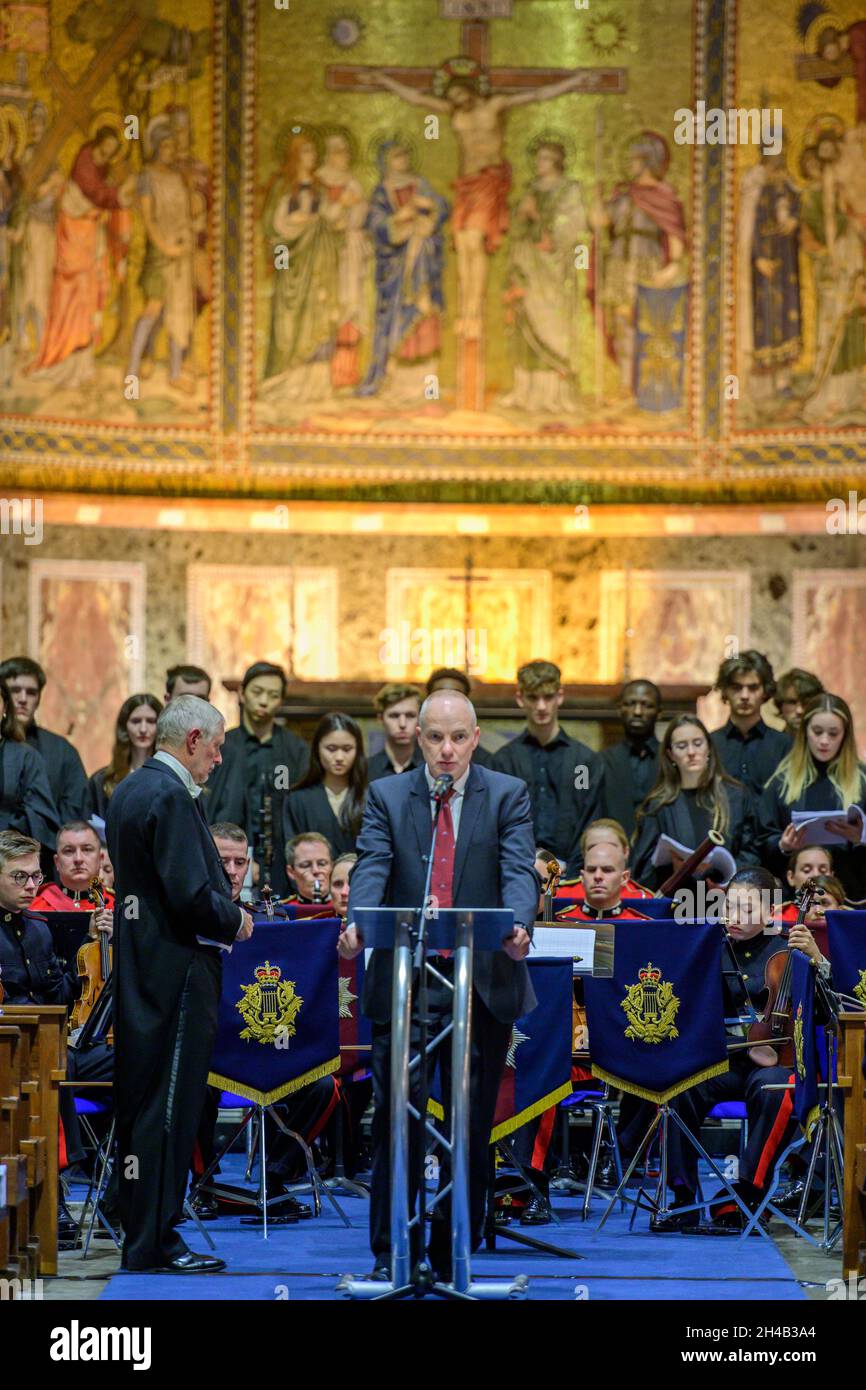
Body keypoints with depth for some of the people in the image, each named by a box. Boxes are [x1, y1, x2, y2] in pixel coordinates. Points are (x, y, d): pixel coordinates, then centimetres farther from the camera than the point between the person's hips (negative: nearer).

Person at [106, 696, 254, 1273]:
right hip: (176, 971, -10)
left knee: (141, 1105, 14)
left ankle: (140, 1232, 20)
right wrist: (235, 921, -5)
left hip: (137, 972, 10)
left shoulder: (130, 790, 14)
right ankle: (155, 1241, -2)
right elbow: (192, 895, -23)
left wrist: (225, 910, 15)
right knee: (169, 1108, -5)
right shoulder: (171, 797, -17)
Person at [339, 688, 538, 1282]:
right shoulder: (387, 795, 7)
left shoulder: (508, 795, 5)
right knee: (396, 1121, 0)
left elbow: (519, 870, -10)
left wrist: (519, 926, -31)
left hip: (483, 983, 0)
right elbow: (372, 868, -7)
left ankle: (453, 1256, 14)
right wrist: (357, 923, -29)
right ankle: (392, 1253, 7)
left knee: (472, 1126, 5)